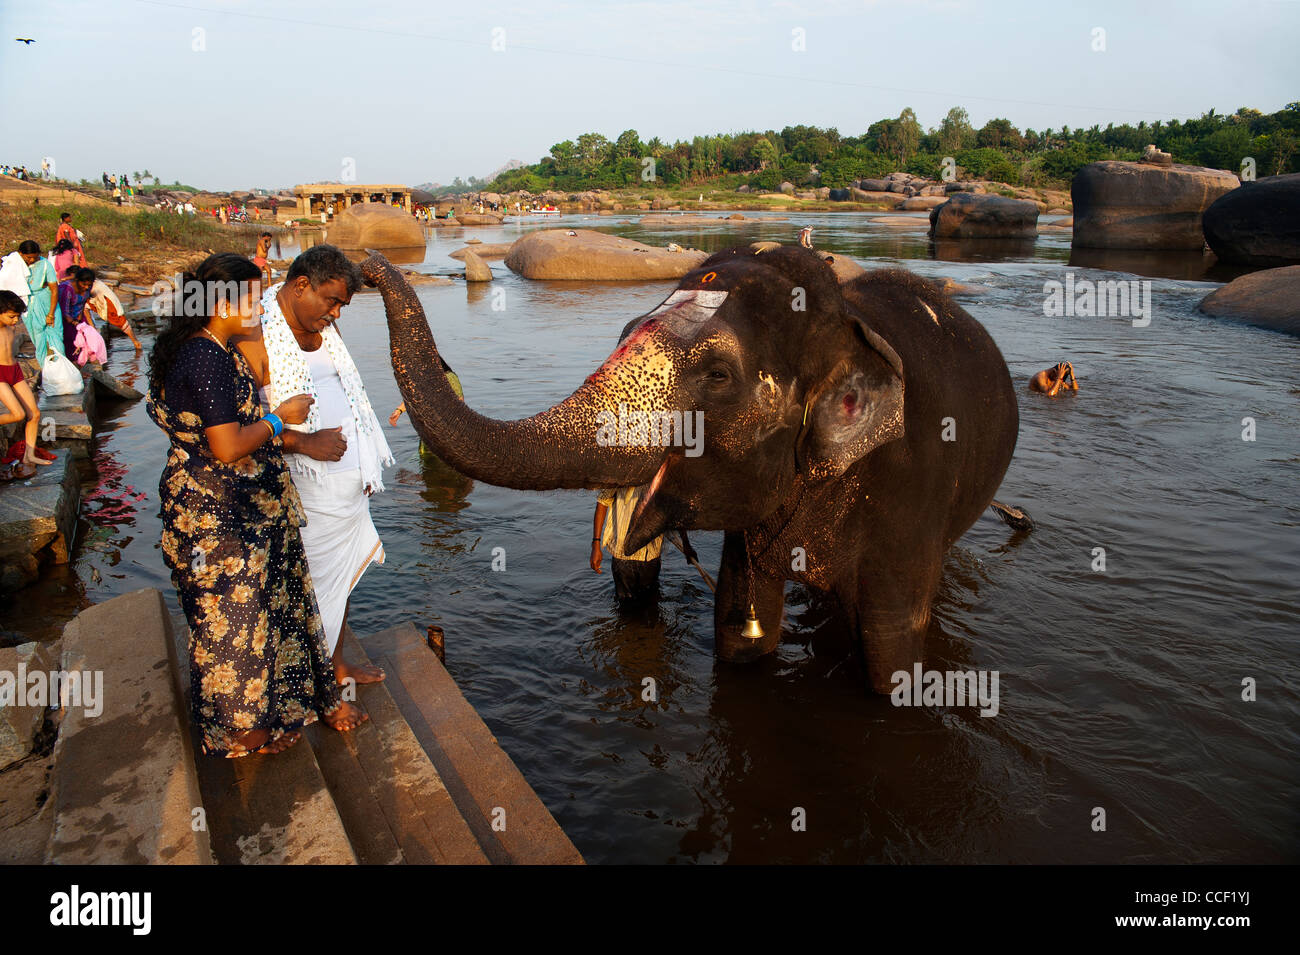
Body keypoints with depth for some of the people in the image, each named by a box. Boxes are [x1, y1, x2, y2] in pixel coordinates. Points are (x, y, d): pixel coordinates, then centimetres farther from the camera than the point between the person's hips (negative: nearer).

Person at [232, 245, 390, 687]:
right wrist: (303, 443, -24)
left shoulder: (323, 326, 9)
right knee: (317, 583, 2)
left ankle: (336, 662, 35)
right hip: (309, 488, -8)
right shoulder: (255, 337, -17)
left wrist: (367, 462, 16)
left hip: (350, 479, 8)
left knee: (343, 573, 18)